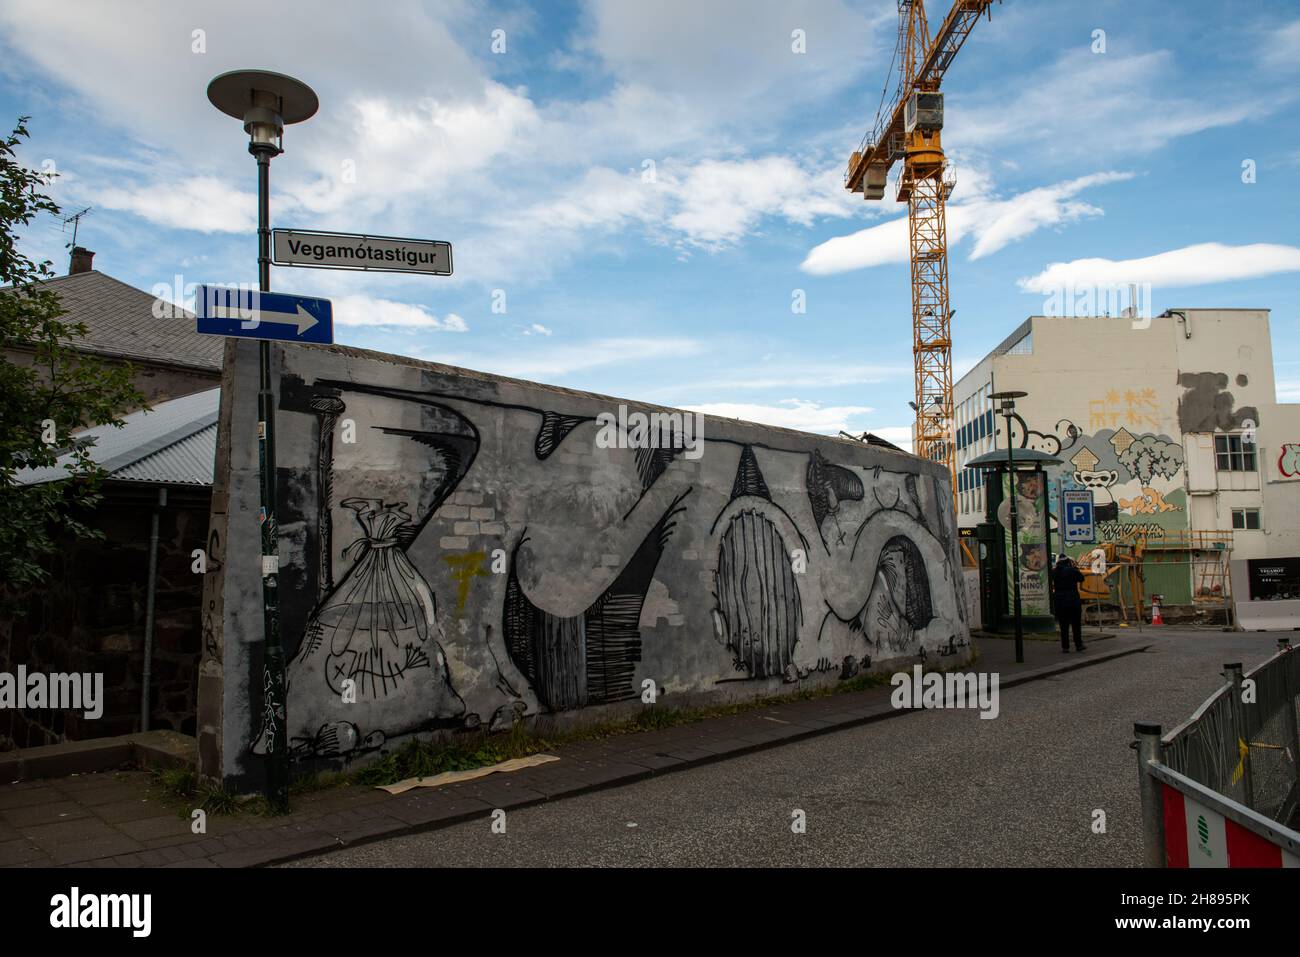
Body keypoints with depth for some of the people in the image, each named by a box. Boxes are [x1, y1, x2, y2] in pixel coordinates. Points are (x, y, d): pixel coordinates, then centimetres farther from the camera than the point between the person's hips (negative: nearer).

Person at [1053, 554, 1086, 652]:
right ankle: (1078, 645, 12)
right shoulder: (1072, 570, -9)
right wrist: (1075, 567, 10)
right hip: (1073, 601, -2)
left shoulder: (1054, 572, -1)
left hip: (1060, 602, 2)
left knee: (1064, 626, 7)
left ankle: (1065, 646, 6)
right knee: (1076, 624, 9)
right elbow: (1081, 578, 6)